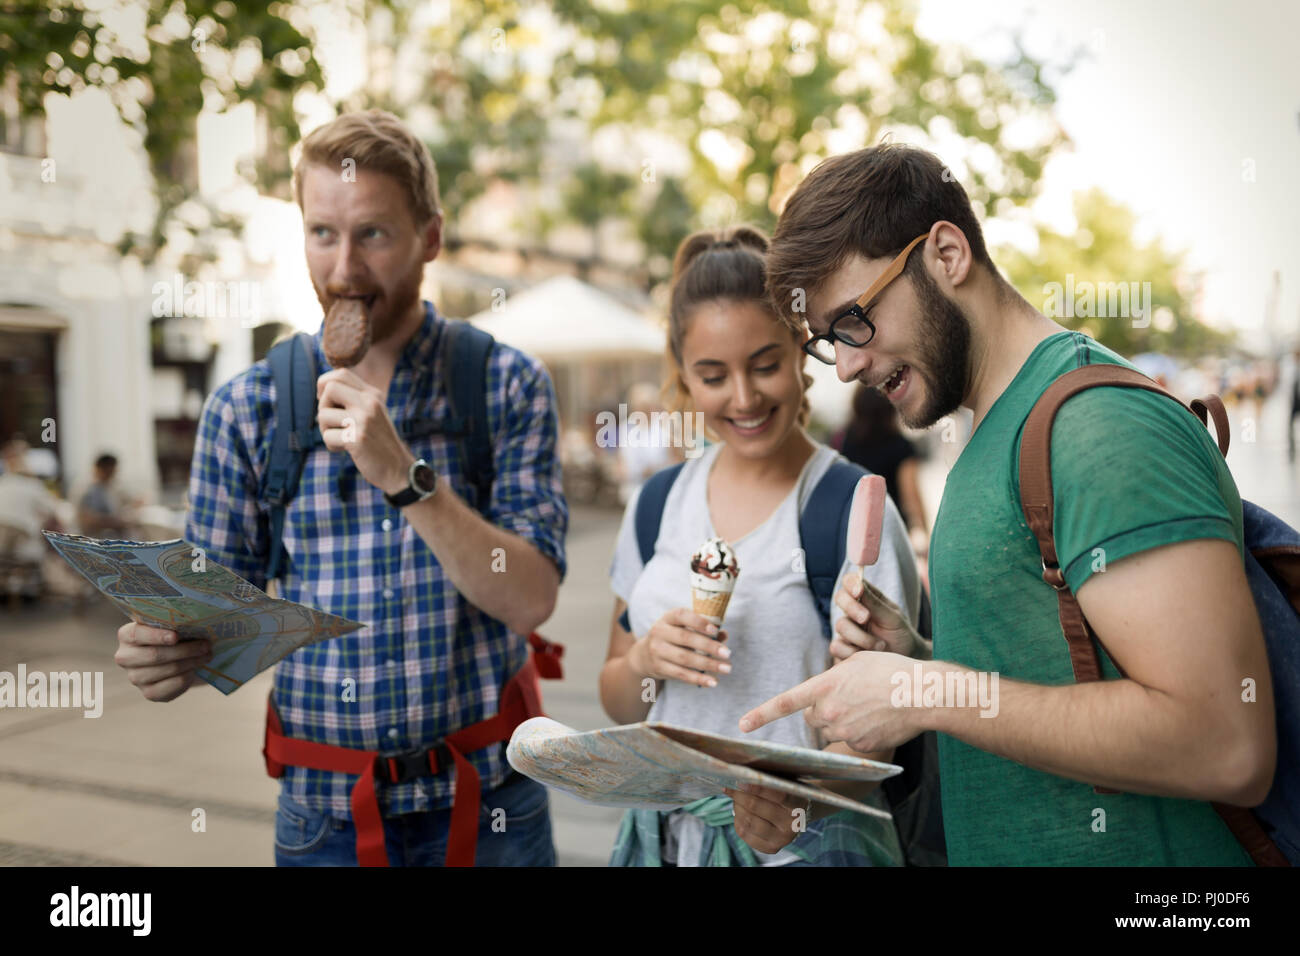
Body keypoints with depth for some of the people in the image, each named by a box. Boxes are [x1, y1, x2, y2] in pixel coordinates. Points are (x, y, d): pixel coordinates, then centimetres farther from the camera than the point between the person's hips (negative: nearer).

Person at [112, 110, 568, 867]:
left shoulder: (510, 386, -6)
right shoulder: (245, 409, -2)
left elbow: (530, 600, -14)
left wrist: (403, 475, -25)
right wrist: (166, 655, -19)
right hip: (323, 811, 1)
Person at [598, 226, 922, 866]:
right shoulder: (659, 505, 2)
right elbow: (619, 707, 8)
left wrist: (796, 802, -32)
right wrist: (645, 662, -12)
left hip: (805, 843, -4)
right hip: (663, 834, 4)